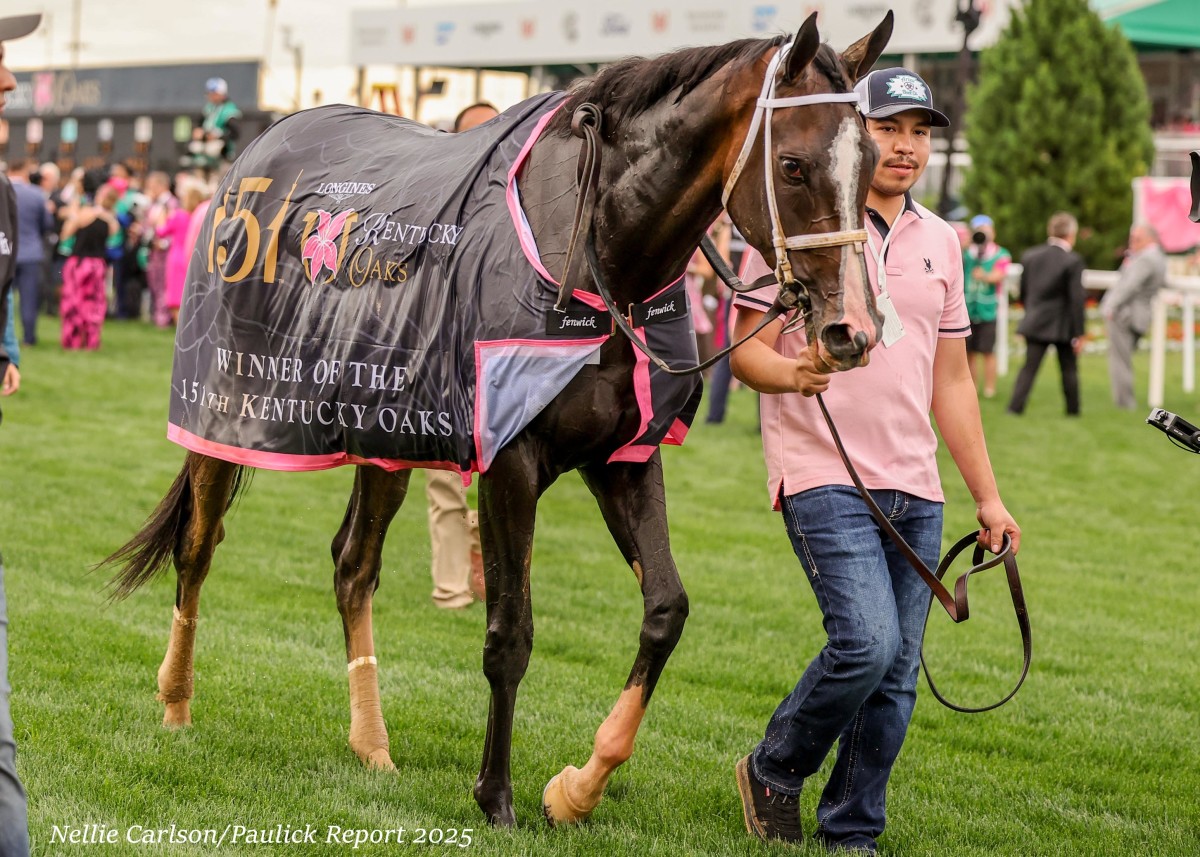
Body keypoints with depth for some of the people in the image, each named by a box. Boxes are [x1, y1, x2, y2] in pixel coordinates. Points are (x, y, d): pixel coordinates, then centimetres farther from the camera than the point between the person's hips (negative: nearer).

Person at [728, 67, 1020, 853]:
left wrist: (988, 496, 15)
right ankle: (774, 772, 6)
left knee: (898, 673, 4)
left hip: (915, 489, 6)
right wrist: (792, 374, -28)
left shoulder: (941, 241, 14)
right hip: (824, 478, -6)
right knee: (867, 642, -19)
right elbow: (746, 350, -5)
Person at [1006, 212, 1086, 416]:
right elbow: (1076, 299, -13)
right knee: (1069, 369, 13)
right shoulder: (1072, 261, -13)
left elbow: (1023, 292, 9)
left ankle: (1015, 407, -12)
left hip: (1035, 322, 3)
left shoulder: (1030, 256, 2)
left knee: (1029, 367, 1)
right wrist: (1078, 333, -9)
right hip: (1064, 325, -3)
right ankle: (1073, 410, 21)